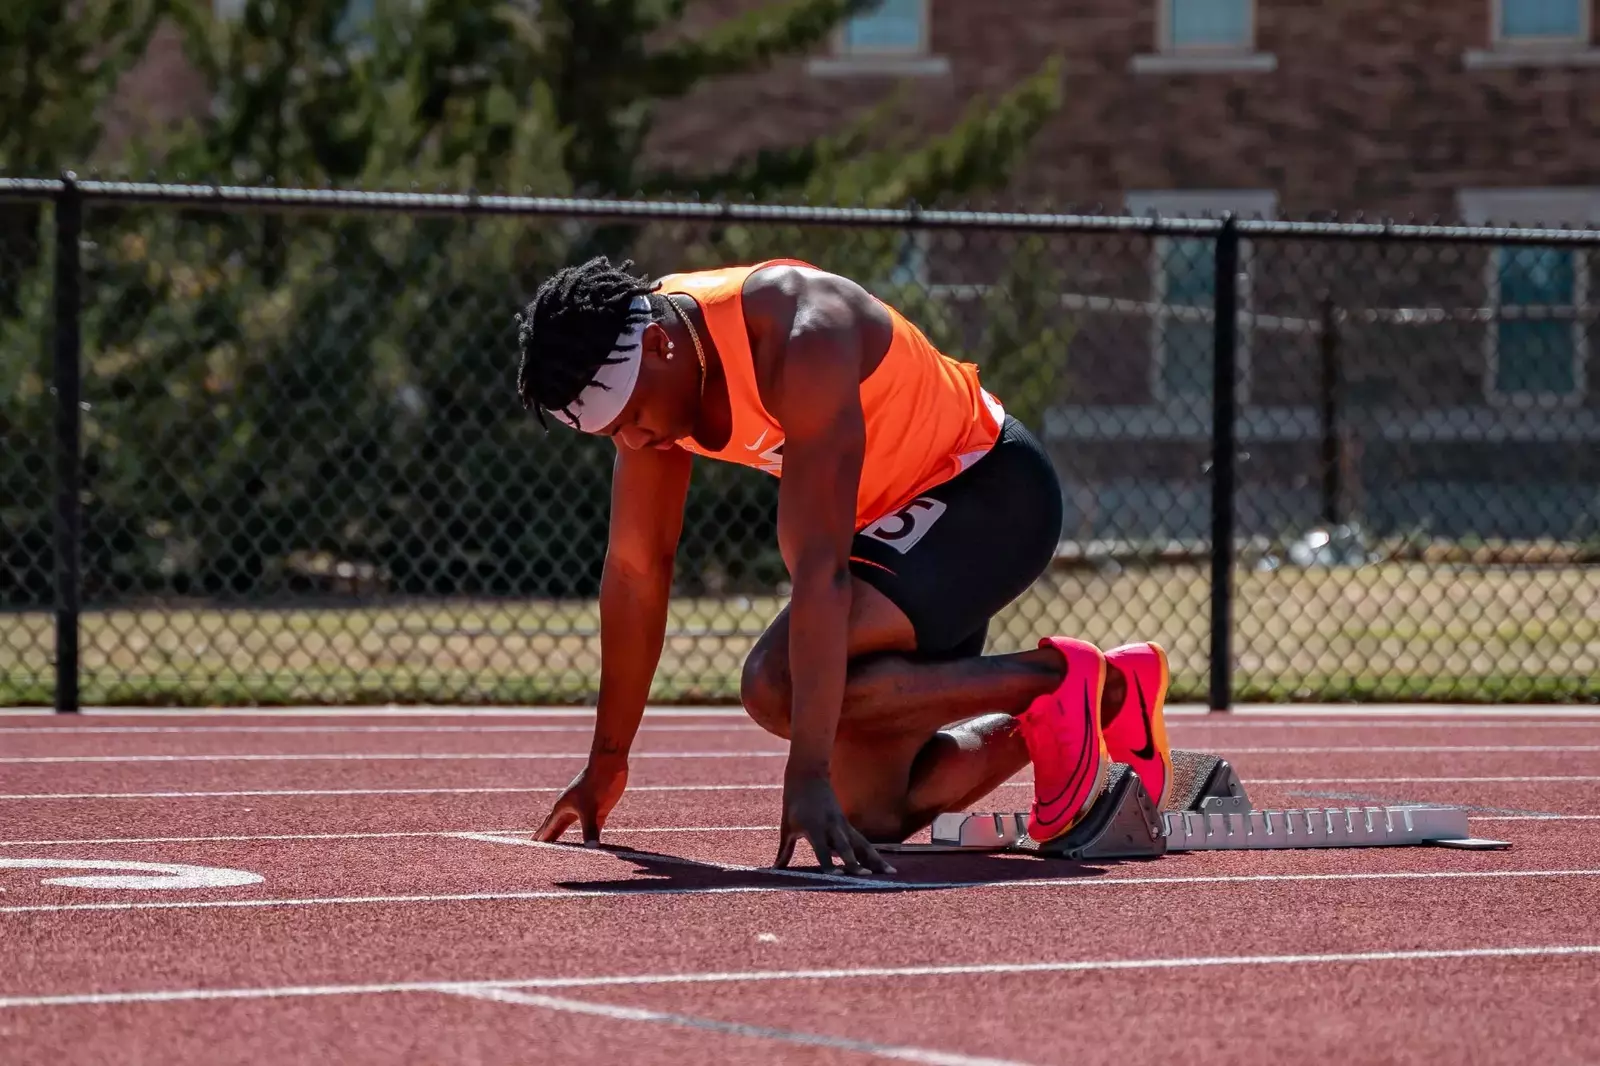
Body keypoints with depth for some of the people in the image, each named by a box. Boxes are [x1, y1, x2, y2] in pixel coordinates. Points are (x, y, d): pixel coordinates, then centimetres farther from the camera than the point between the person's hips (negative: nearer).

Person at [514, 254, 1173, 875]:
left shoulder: (802, 343, -33)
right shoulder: (639, 372, -8)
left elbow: (820, 569, -38)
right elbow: (634, 568, 1)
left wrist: (808, 776, -42)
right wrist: (605, 765, 4)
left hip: (994, 493, -9)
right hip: (897, 516, 9)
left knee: (779, 685, -28)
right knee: (870, 815, 4)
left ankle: (1055, 674, -13)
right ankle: (1107, 694, 23)